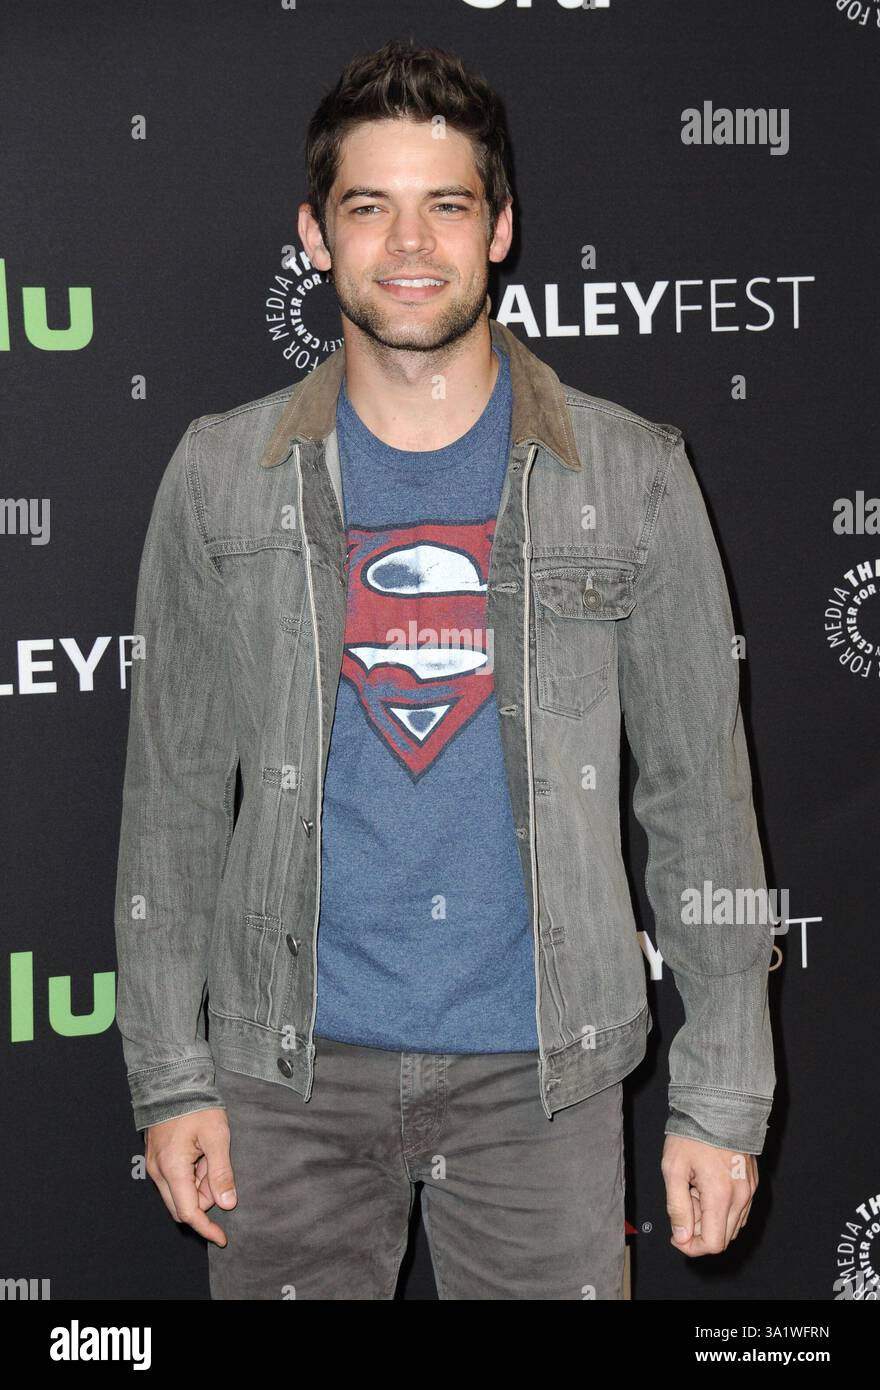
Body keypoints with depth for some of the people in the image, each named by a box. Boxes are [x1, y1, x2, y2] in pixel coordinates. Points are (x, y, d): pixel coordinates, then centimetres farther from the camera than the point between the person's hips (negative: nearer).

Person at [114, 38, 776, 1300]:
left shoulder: (632, 477, -2)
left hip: (538, 1068, 0)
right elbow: (174, 792, 5)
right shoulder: (223, 476, 1)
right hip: (293, 1063, 1)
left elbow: (701, 795, 1)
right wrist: (170, 1074, 1)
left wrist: (722, 1098, -2)